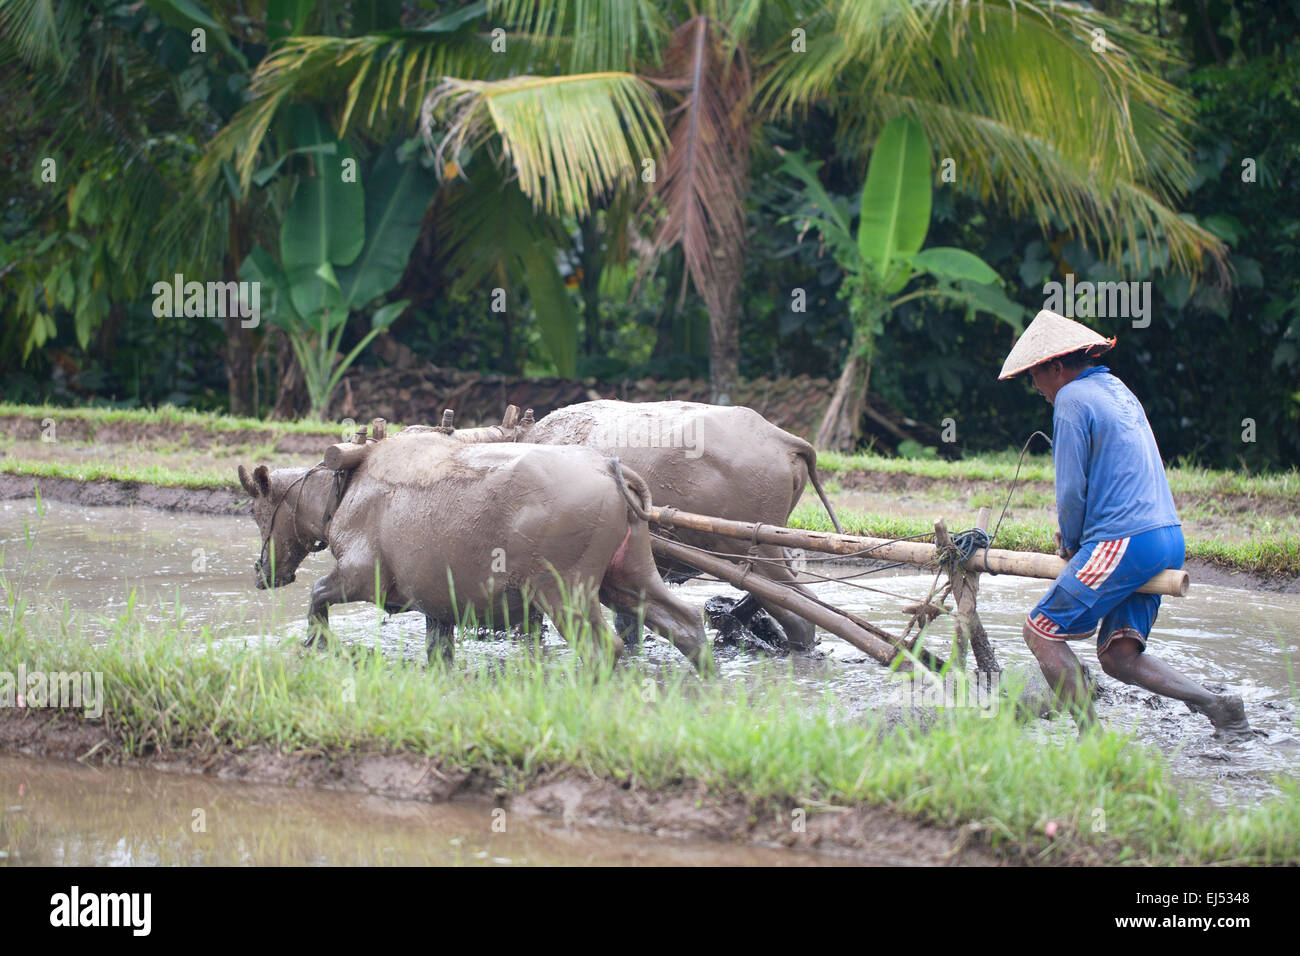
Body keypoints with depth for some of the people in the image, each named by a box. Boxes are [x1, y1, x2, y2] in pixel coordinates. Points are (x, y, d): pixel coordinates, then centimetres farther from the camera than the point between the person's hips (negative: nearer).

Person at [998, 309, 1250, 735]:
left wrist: (1070, 544, 9)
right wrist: (1073, 534, 20)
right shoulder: (1118, 390, 22)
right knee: (1118, 656, 9)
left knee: (1041, 631, 0)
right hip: (1168, 539, 9)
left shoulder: (1072, 399, -6)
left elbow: (1071, 489, -8)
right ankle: (1216, 704, -6)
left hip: (1123, 542, -9)